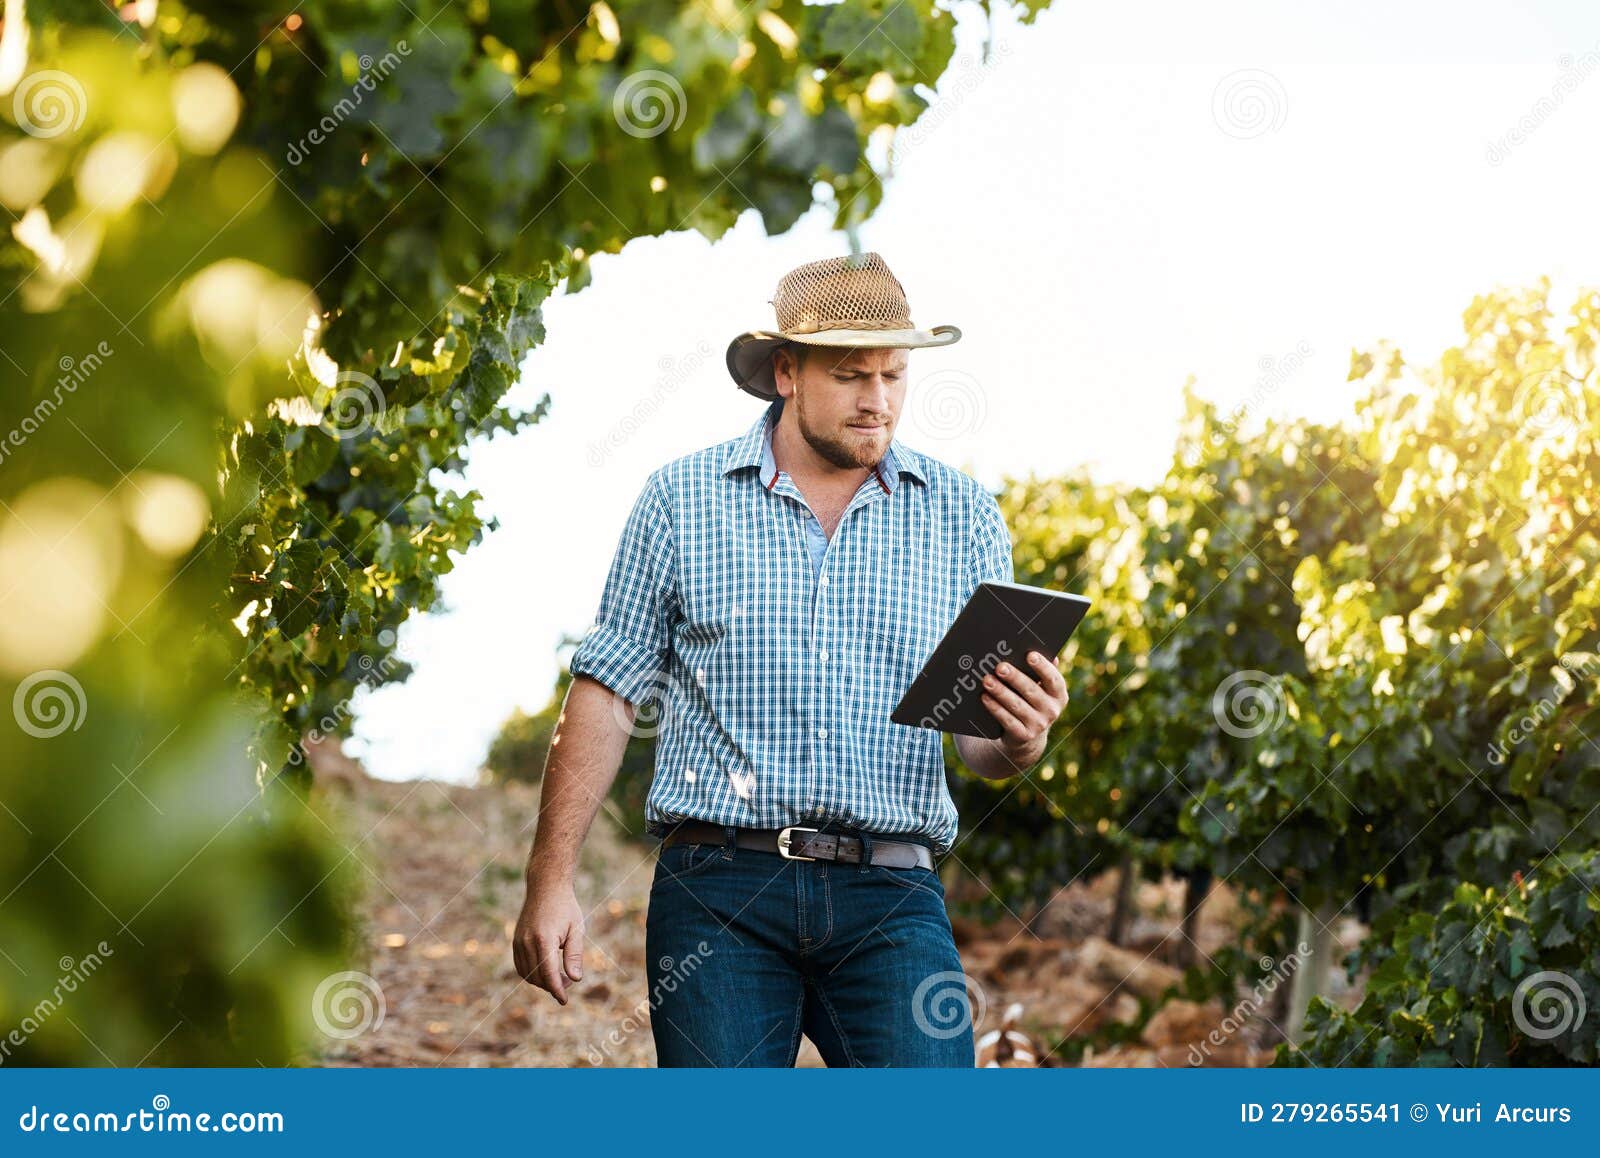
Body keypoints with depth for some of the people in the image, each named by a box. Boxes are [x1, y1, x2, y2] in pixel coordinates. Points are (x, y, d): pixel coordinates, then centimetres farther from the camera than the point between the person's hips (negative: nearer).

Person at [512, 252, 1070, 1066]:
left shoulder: (962, 517, 11)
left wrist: (1018, 741, -13)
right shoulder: (682, 501, 7)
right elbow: (608, 695, 7)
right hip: (719, 886, -1)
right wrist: (551, 879, 0)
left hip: (890, 903, 1)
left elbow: (978, 743, 11)